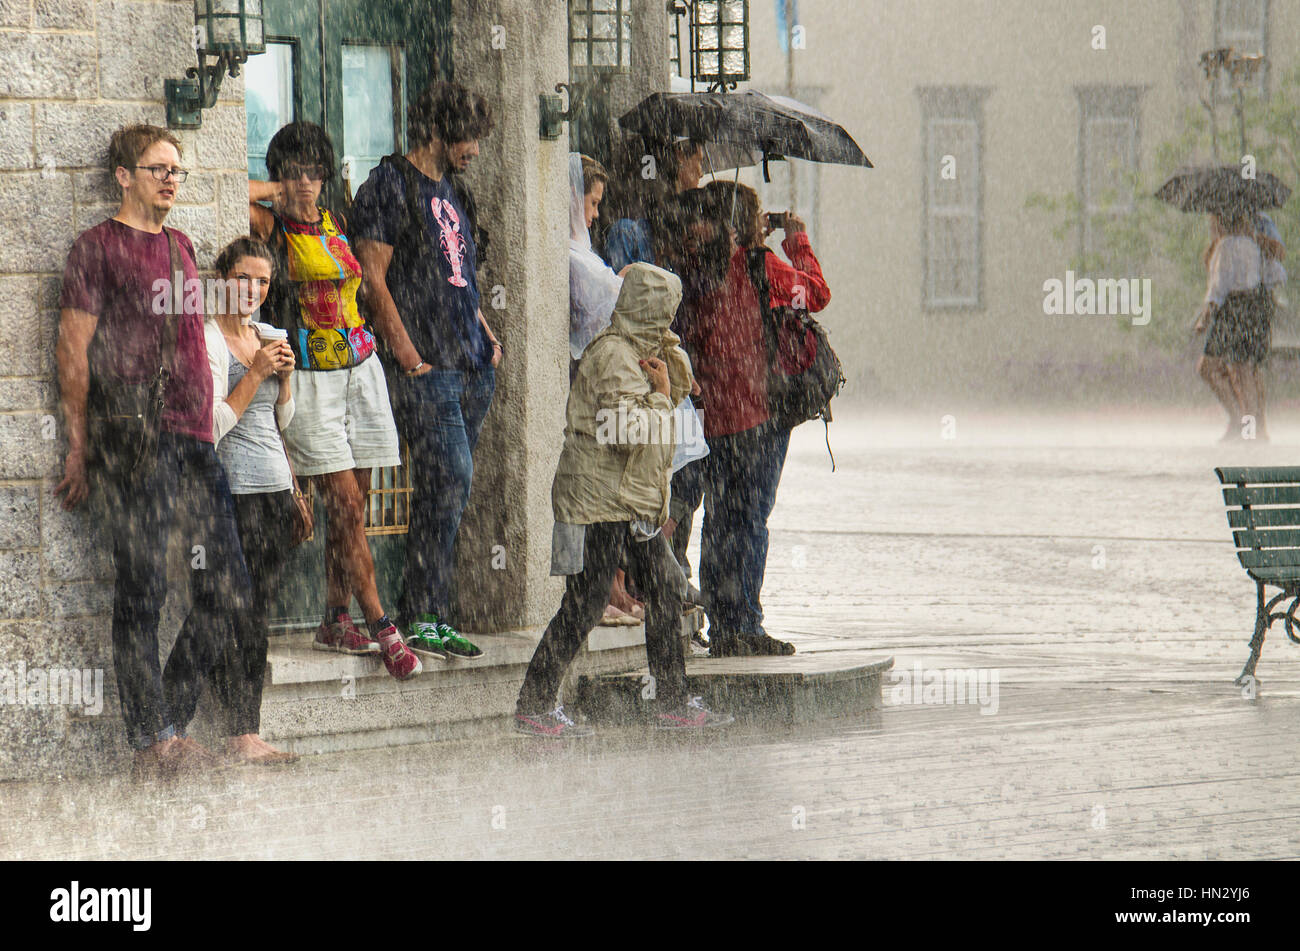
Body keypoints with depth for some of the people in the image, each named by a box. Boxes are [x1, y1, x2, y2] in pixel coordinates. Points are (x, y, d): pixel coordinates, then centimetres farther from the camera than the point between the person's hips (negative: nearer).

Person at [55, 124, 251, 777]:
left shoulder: (181, 248, 21)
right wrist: (79, 445, -9)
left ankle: (170, 724, 13)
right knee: (142, 591, -6)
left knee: (226, 586, 3)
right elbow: (73, 348, -4)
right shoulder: (97, 247, 0)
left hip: (193, 439, 7)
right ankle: (152, 743, -3)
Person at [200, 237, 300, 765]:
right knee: (238, 611, -10)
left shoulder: (265, 337, 16)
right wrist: (256, 373, -16)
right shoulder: (208, 340, -8)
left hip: (275, 484, 8)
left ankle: (245, 728, 8)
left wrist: (284, 377, 3)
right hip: (234, 487, -8)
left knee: (257, 613, 6)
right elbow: (214, 425, -13)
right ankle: (239, 735, -10)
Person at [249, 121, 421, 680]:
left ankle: (335, 622, 12)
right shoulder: (271, 226, -5)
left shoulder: (336, 224, 12)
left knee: (351, 503, 5)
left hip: (359, 368, 6)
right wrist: (277, 192, -6)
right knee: (345, 503, -10)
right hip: (309, 377, -6)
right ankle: (381, 629, -10)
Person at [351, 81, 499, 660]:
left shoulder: (452, 191, 21)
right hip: (426, 365, -8)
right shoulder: (390, 186, -5)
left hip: (472, 365, 8)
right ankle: (424, 622, -13)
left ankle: (415, 613, 9)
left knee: (447, 491, 6)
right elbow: (373, 277, -10)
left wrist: (485, 335, 15)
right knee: (449, 481, -15)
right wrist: (409, 355, -15)